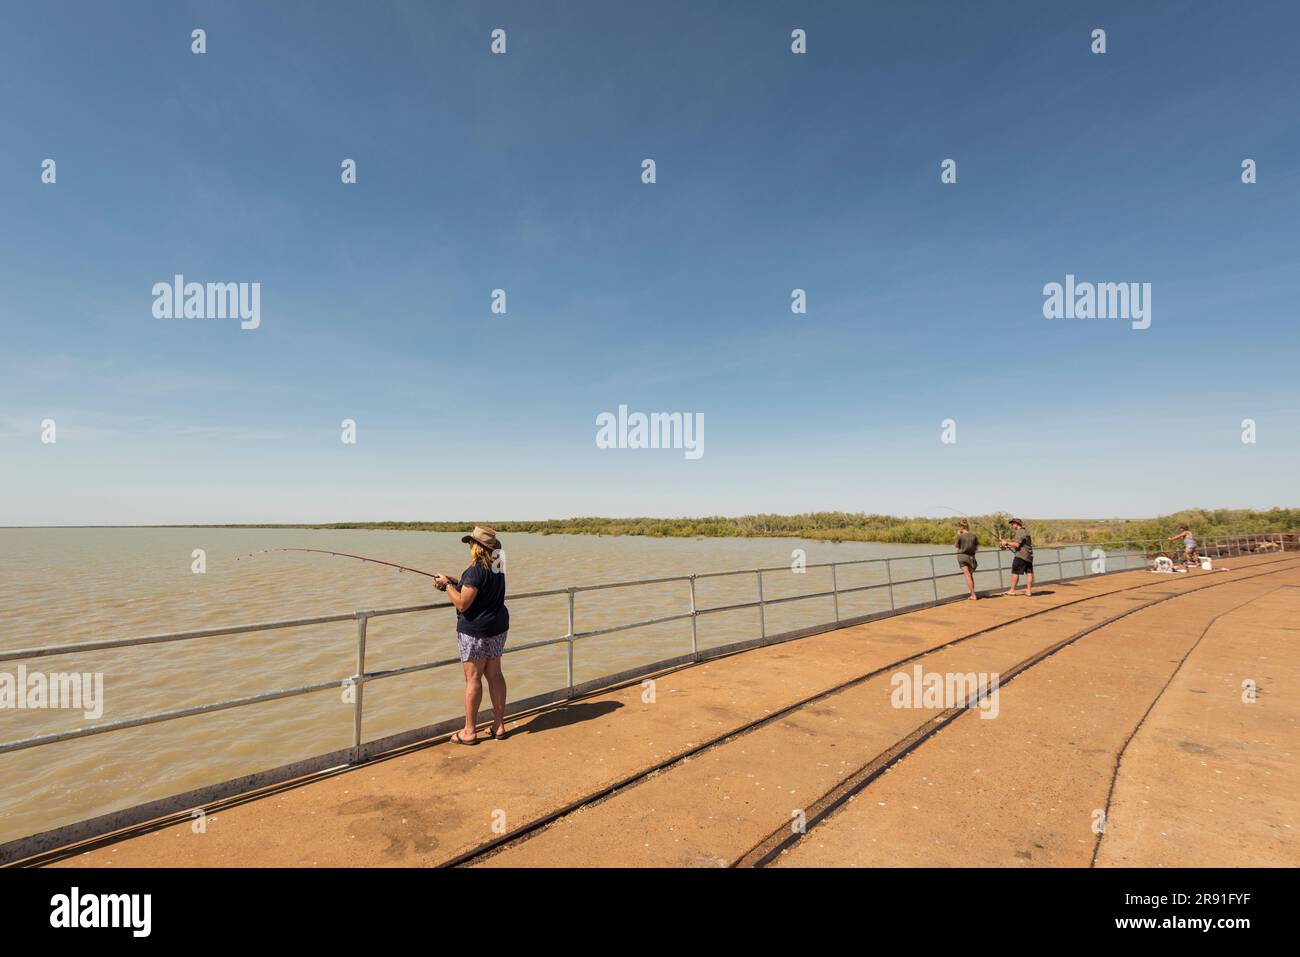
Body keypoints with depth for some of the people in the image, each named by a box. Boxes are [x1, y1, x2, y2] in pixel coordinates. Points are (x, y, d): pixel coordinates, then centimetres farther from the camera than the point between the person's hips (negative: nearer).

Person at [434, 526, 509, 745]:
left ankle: (469, 731, 14)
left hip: (475, 631, -8)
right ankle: (499, 725, 21)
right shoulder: (497, 567, 5)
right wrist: (455, 582, 13)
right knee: (494, 674, 13)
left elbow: (462, 604, -20)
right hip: (497, 627, 8)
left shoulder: (475, 571, -21)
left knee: (472, 679, 3)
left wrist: (447, 585, -7)